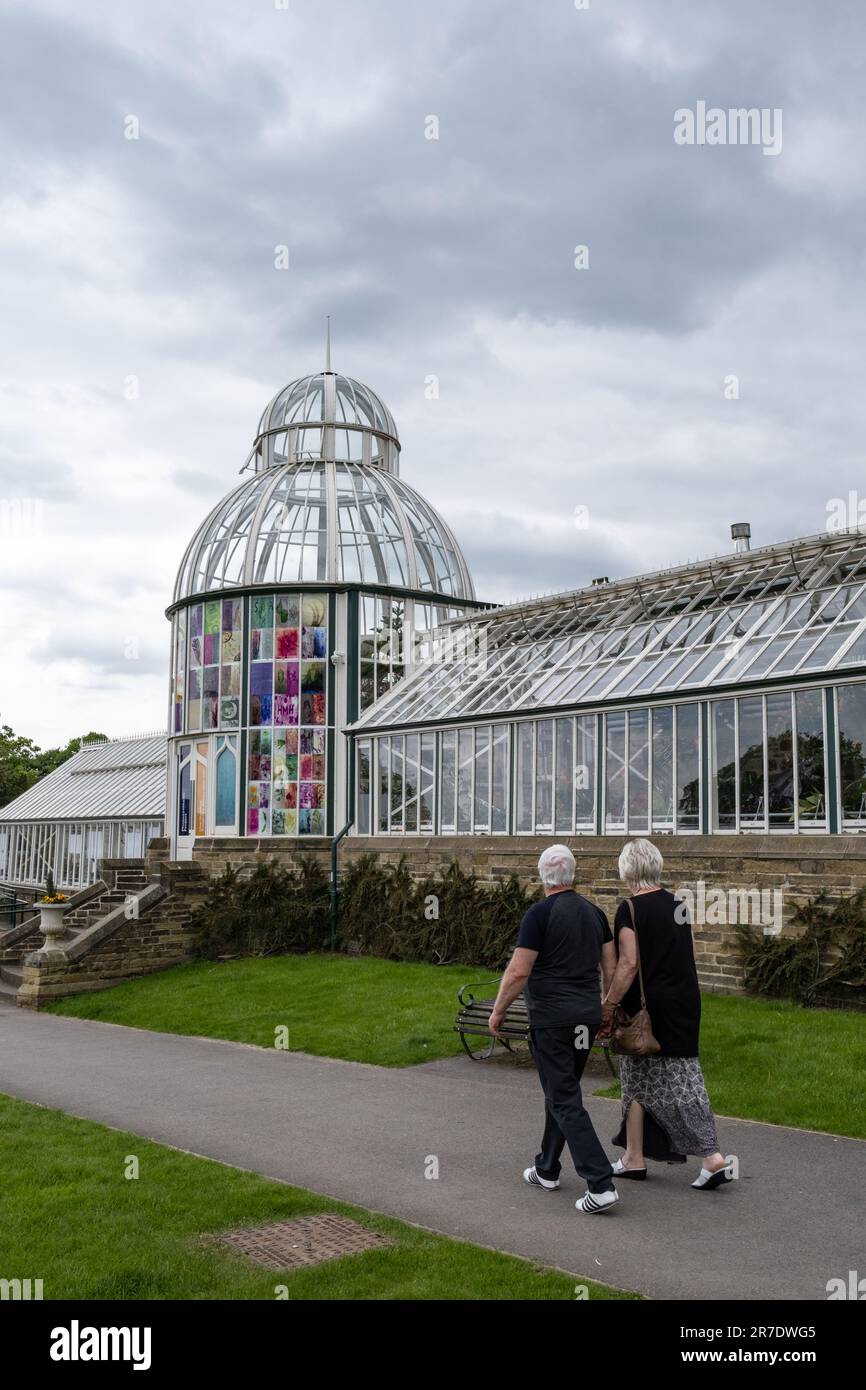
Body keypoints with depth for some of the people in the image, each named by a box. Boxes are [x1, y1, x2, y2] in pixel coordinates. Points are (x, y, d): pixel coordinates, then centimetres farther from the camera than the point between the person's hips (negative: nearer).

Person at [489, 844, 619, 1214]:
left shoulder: (540, 913, -14)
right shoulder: (594, 912, 7)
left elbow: (518, 971, -16)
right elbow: (611, 967, 10)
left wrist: (498, 1011, -4)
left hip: (551, 1019, -7)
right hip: (587, 1016, 7)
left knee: (565, 1101, -4)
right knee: (561, 1091, 20)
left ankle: (601, 1184, -10)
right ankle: (547, 1169, 31)